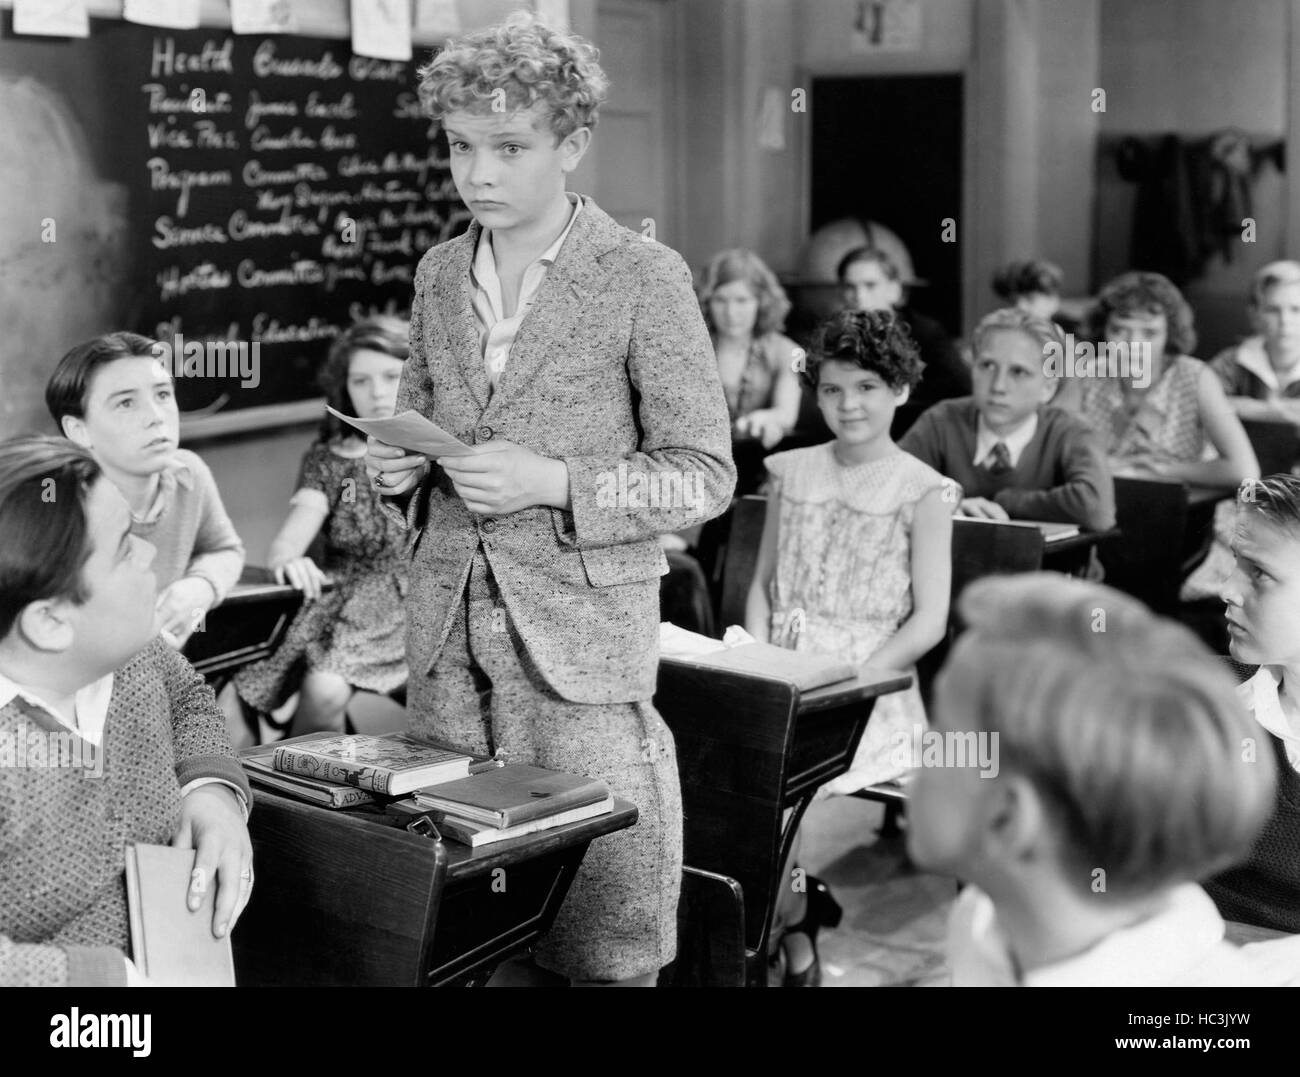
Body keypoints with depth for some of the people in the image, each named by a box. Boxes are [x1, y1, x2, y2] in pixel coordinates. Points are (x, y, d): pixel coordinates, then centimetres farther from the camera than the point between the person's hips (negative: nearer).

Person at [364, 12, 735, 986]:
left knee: (603, 941, -1)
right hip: (446, 623, 5)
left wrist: (554, 482, -19)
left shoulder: (645, 278, -6)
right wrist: (402, 466, 0)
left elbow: (704, 475, -6)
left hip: (582, 629, -5)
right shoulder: (441, 273, 10)